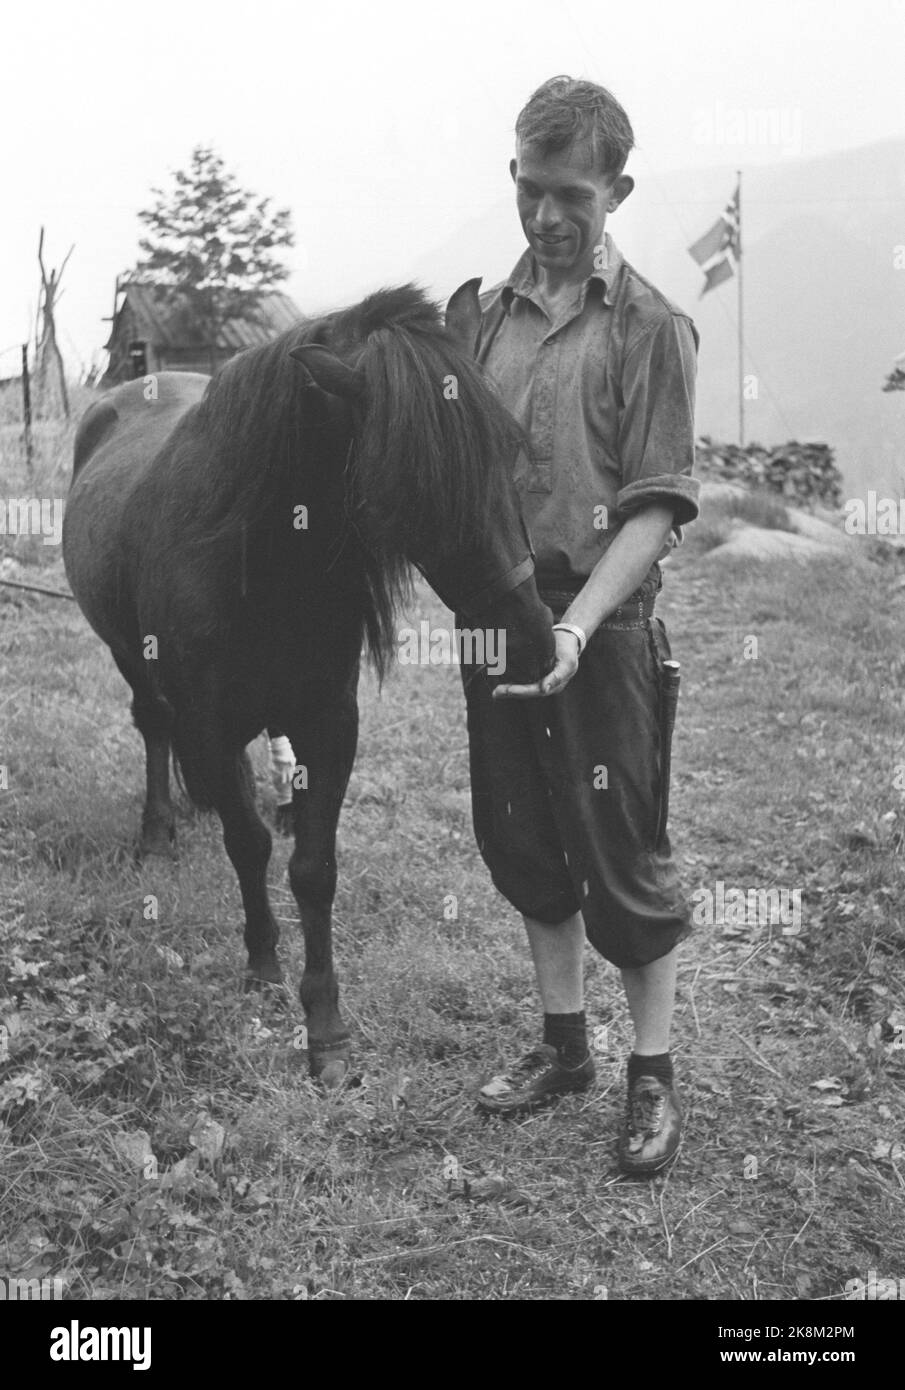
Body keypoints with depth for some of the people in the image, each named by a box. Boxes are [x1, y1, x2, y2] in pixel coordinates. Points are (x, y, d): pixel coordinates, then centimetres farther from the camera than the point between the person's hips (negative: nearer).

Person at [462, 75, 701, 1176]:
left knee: (621, 858, 3)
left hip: (602, 629, -5)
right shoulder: (492, 313, 8)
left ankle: (652, 1079, 19)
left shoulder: (649, 326, -6)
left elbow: (656, 509, -12)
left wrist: (578, 627, -23)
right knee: (523, 842, 15)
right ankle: (563, 1046, 33)